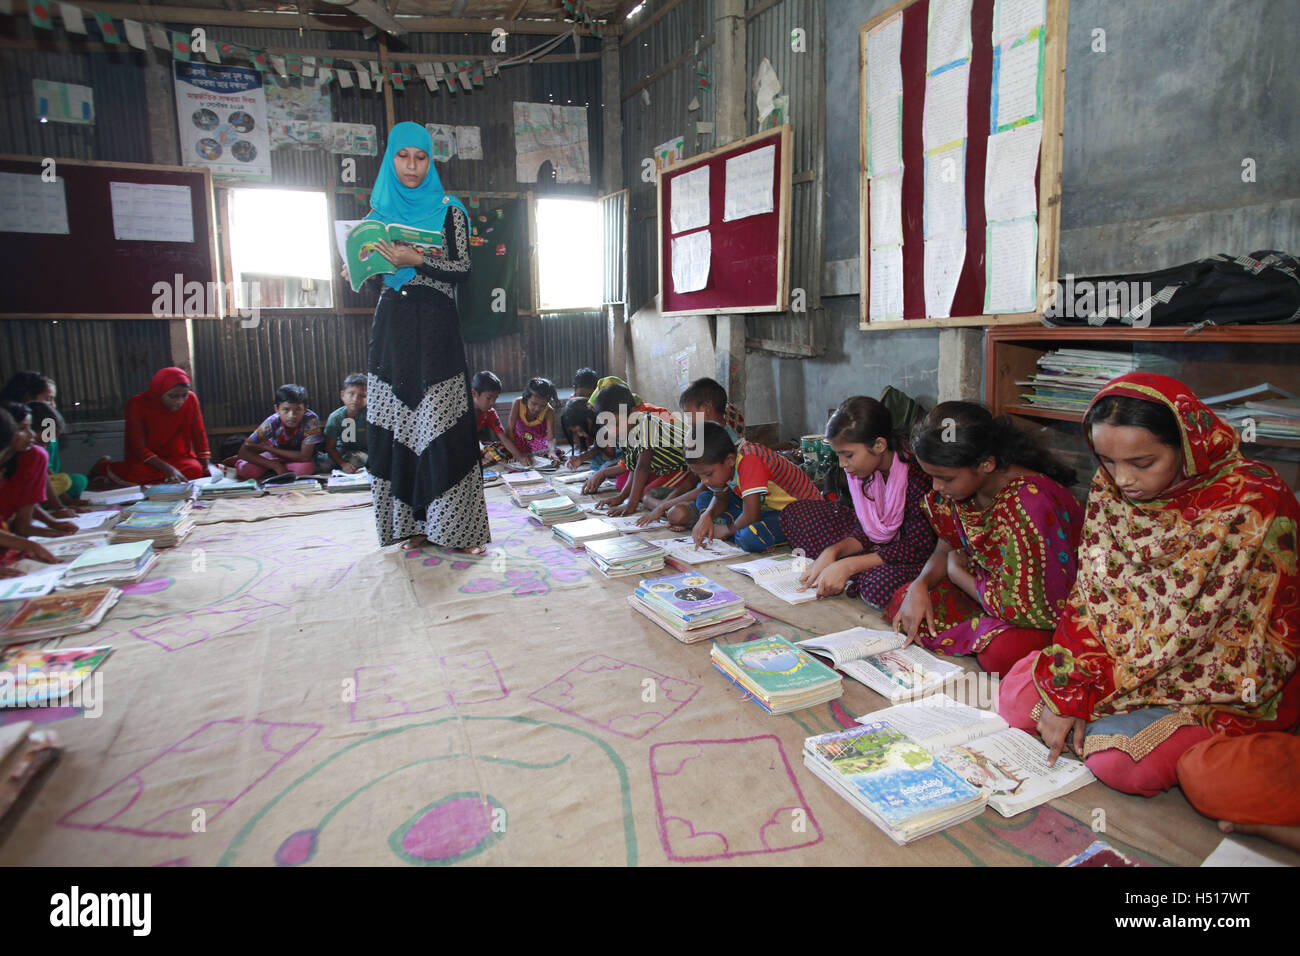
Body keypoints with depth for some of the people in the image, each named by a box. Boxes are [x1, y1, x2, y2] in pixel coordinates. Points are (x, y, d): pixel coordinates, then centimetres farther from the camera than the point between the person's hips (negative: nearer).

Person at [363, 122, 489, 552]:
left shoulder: (449, 211, 3)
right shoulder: (380, 211, 15)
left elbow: (462, 268, -5)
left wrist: (416, 260, -18)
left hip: (435, 326, -4)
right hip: (392, 324, 4)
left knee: (441, 425, -9)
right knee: (397, 425, 1)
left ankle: (455, 526, -3)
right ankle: (413, 522, 9)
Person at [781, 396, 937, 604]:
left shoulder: (917, 475, -28)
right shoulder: (863, 470, -6)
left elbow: (918, 547, -26)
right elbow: (864, 532, 0)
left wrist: (847, 566, -30)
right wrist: (832, 552, -20)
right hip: (879, 546, 8)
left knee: (881, 587, -42)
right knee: (795, 513, 5)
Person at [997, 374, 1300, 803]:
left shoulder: (1252, 505, -24)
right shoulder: (1110, 486, -6)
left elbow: (1190, 627, -23)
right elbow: (1093, 595, -6)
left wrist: (1079, 690, -19)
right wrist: (1067, 691, -17)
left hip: (1226, 683, -5)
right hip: (1124, 656, 5)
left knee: (1121, 761, -25)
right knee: (1016, 696, -8)